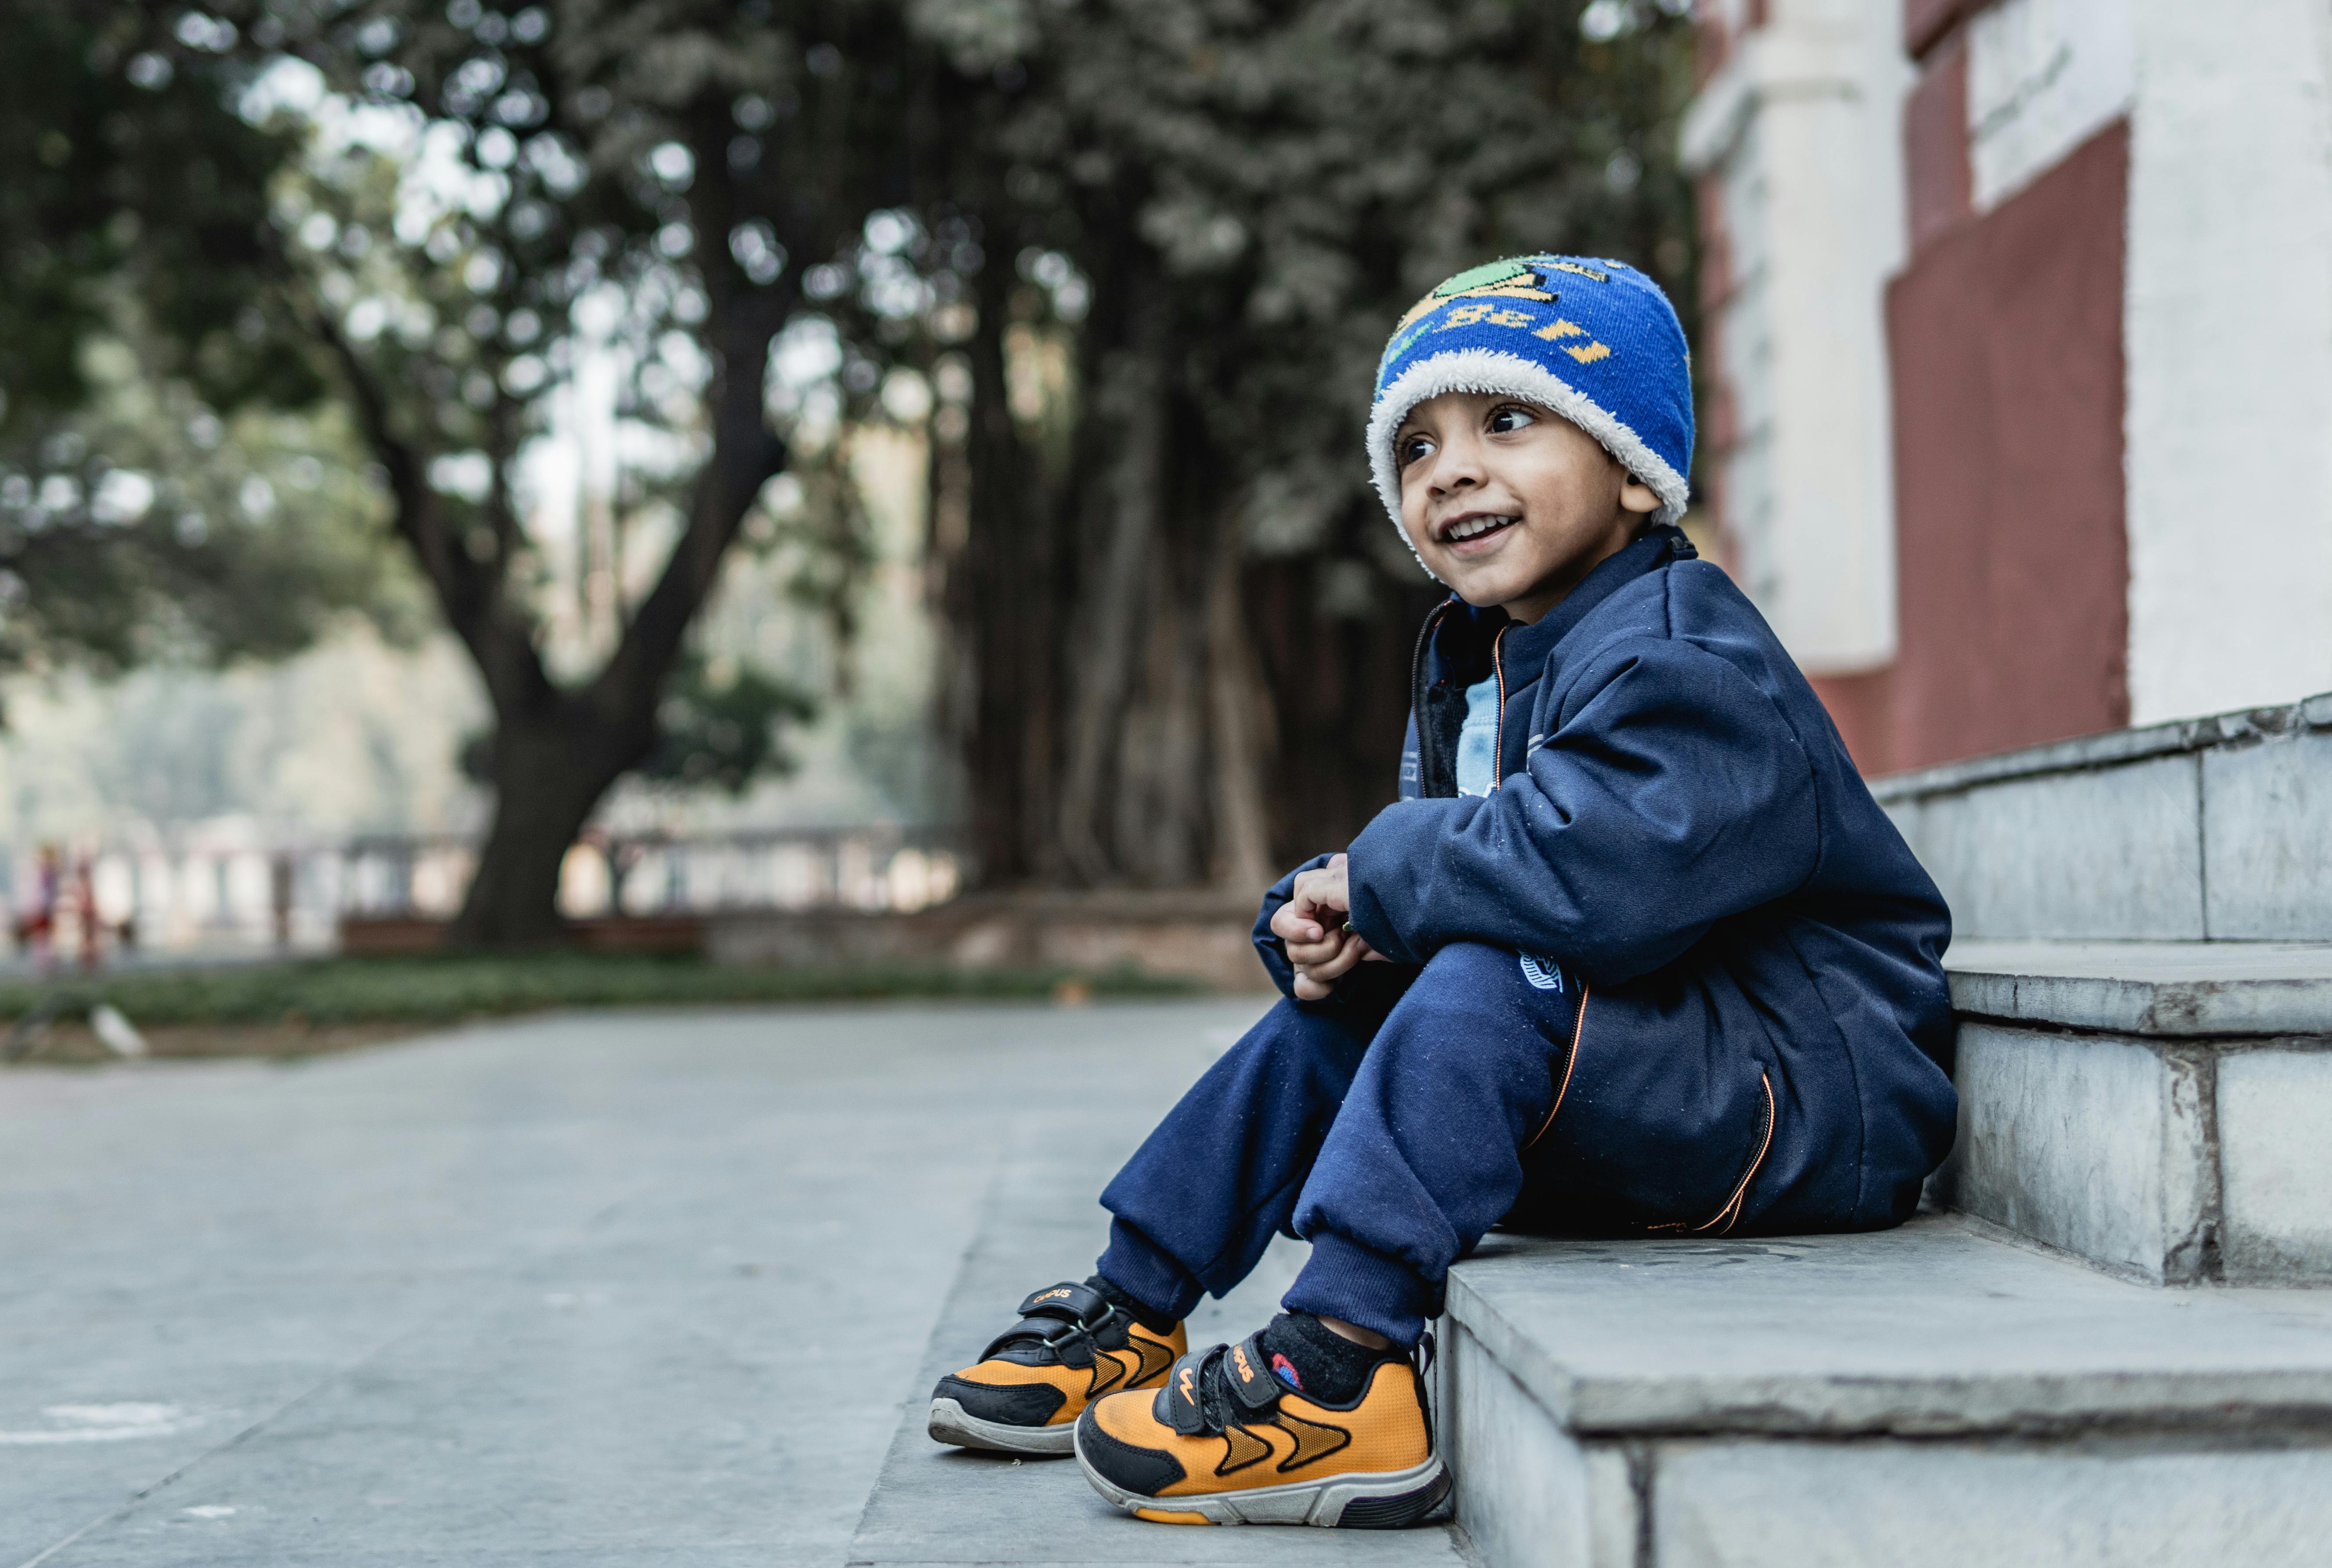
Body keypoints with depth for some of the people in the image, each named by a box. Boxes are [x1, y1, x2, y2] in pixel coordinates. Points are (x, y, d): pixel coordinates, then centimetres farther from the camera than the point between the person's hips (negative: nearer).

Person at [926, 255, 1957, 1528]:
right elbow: (1419, 881, 16)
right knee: (1324, 1028, 13)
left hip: (1814, 1091, -10)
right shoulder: (1472, 670, 13)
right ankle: (1130, 1310, 18)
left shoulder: (1684, 660, -20)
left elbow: (1598, 871, -38)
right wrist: (1327, 923, -9)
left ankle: (1339, 1368, -29)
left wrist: (1380, 873, -21)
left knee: (1486, 987, -30)